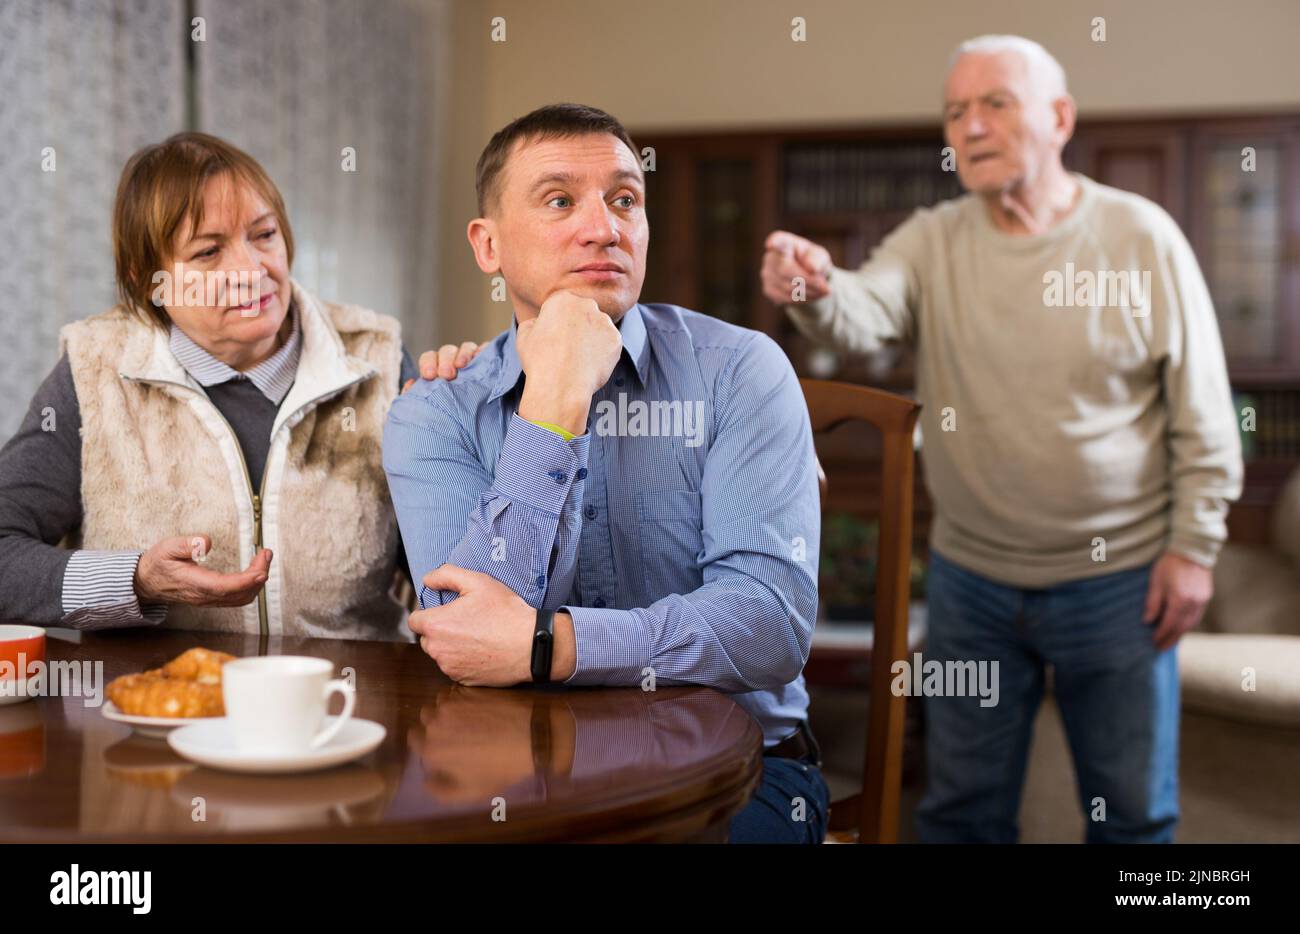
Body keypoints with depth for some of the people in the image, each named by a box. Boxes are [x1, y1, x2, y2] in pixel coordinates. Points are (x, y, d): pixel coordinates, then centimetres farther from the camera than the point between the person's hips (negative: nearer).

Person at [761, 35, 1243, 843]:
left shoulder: (1142, 237, -7)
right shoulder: (932, 243, -1)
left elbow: (1202, 414, -4)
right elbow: (862, 316, -22)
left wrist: (1194, 547, -6)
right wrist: (817, 290, -44)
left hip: (1118, 580, -2)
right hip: (971, 579, 2)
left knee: (1134, 811, 13)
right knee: (962, 806, 15)